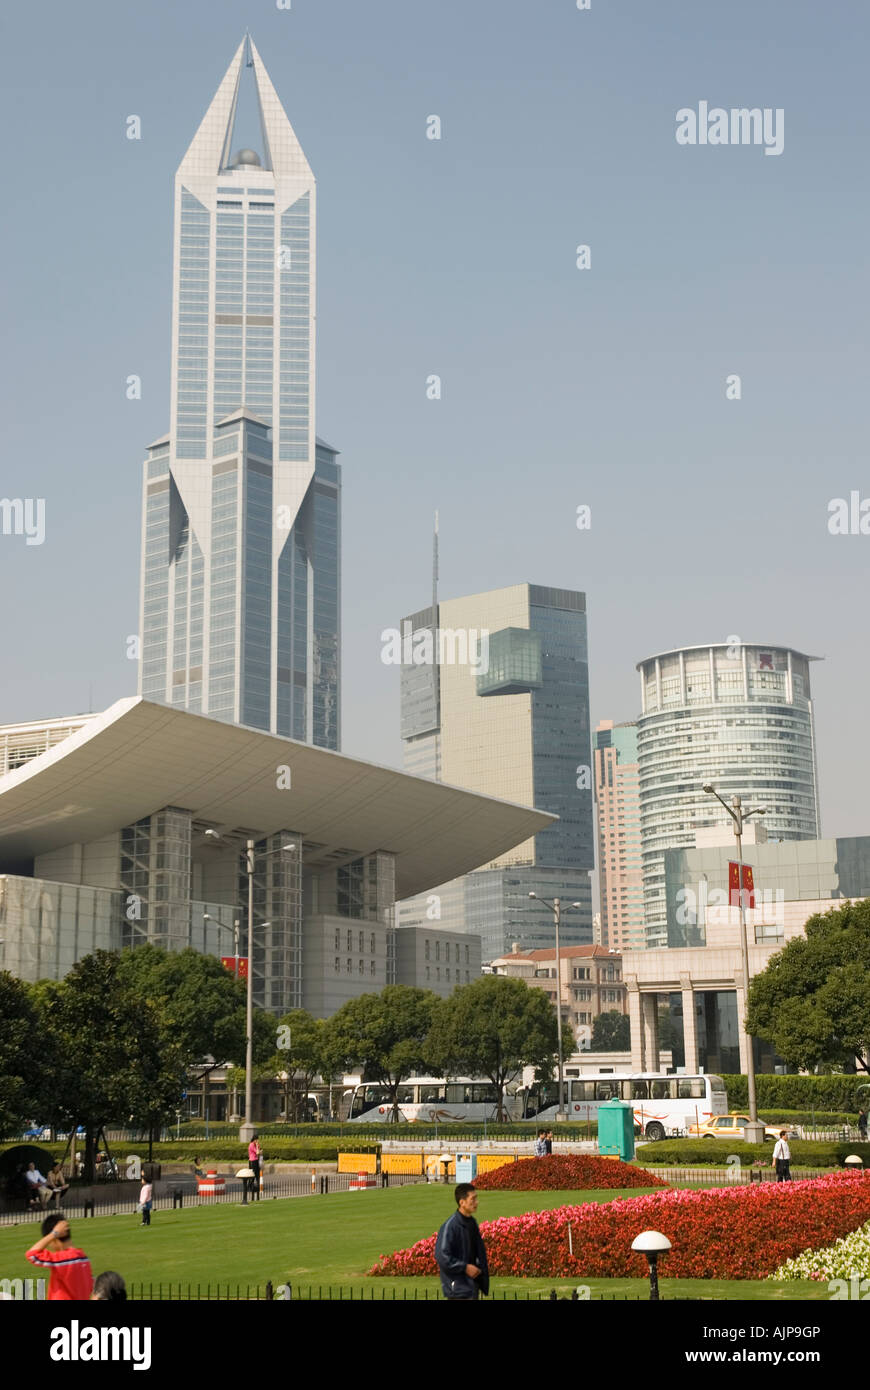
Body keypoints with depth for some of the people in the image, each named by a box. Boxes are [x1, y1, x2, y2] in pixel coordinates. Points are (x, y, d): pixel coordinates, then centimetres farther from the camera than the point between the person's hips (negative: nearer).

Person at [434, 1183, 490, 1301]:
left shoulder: (472, 1223, 8)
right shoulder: (450, 1226, -18)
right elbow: (442, 1257, -21)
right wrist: (465, 1267, -17)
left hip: (472, 1286, 8)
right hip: (458, 1287, -8)